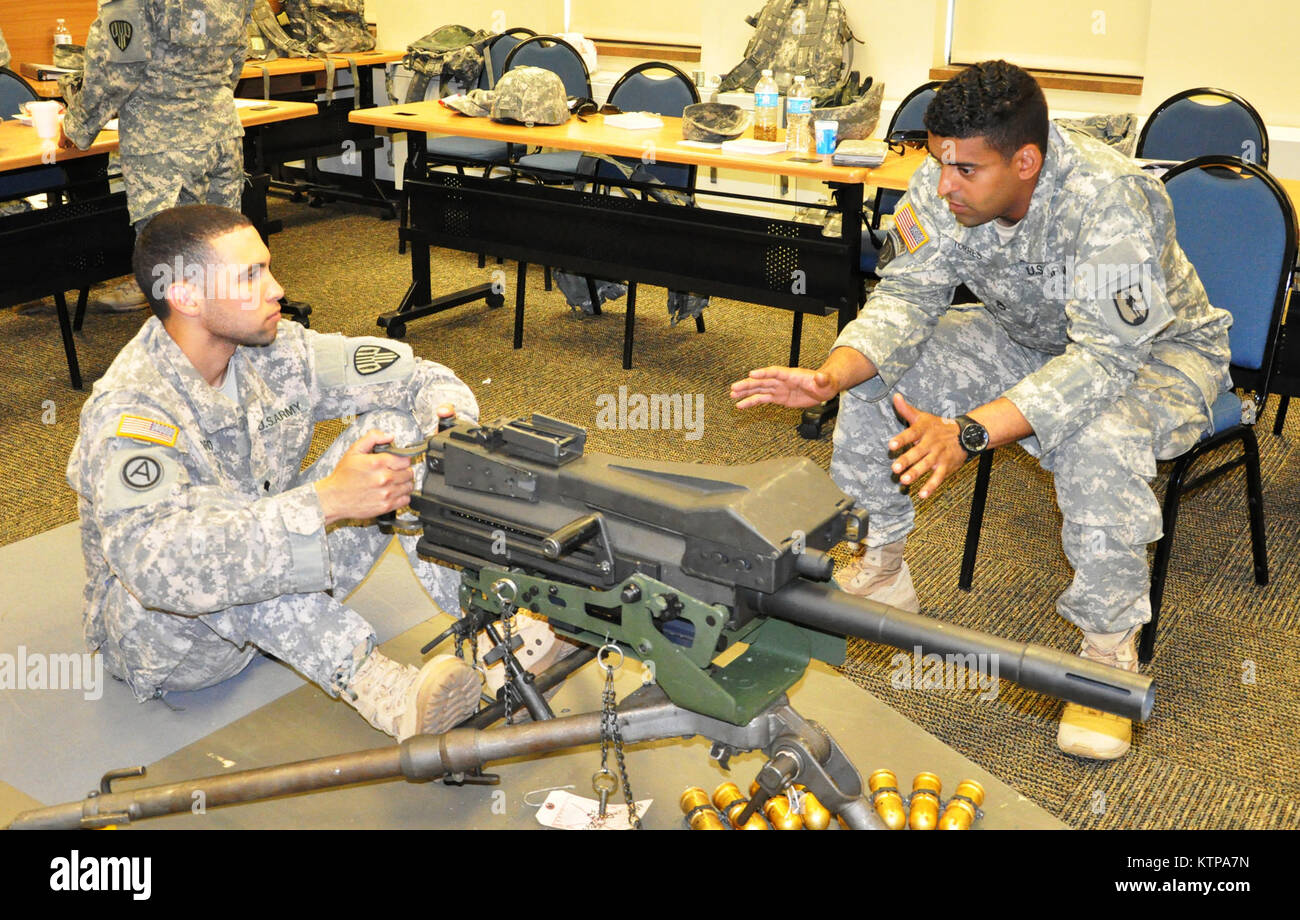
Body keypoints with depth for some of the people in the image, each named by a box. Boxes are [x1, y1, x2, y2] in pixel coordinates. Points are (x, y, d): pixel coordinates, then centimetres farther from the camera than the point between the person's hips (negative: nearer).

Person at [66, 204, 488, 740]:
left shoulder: (274, 351, -8)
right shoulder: (129, 413, -27)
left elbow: (415, 376, -4)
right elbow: (158, 563, -45)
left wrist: (451, 421, -29)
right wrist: (324, 501, -51)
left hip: (289, 604, 6)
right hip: (164, 633, -6)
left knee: (394, 426, -10)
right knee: (210, 510, -39)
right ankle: (373, 686, -41)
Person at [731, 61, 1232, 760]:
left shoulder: (1107, 202, -36)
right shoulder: (944, 186, -19)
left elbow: (1102, 359, -40)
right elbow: (904, 298, -16)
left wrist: (967, 433, -52)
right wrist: (829, 377, -36)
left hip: (1156, 350, -6)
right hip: (1028, 338, 6)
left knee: (1097, 440, -39)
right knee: (873, 370, -11)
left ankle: (1110, 650, -17)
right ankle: (881, 569, 7)